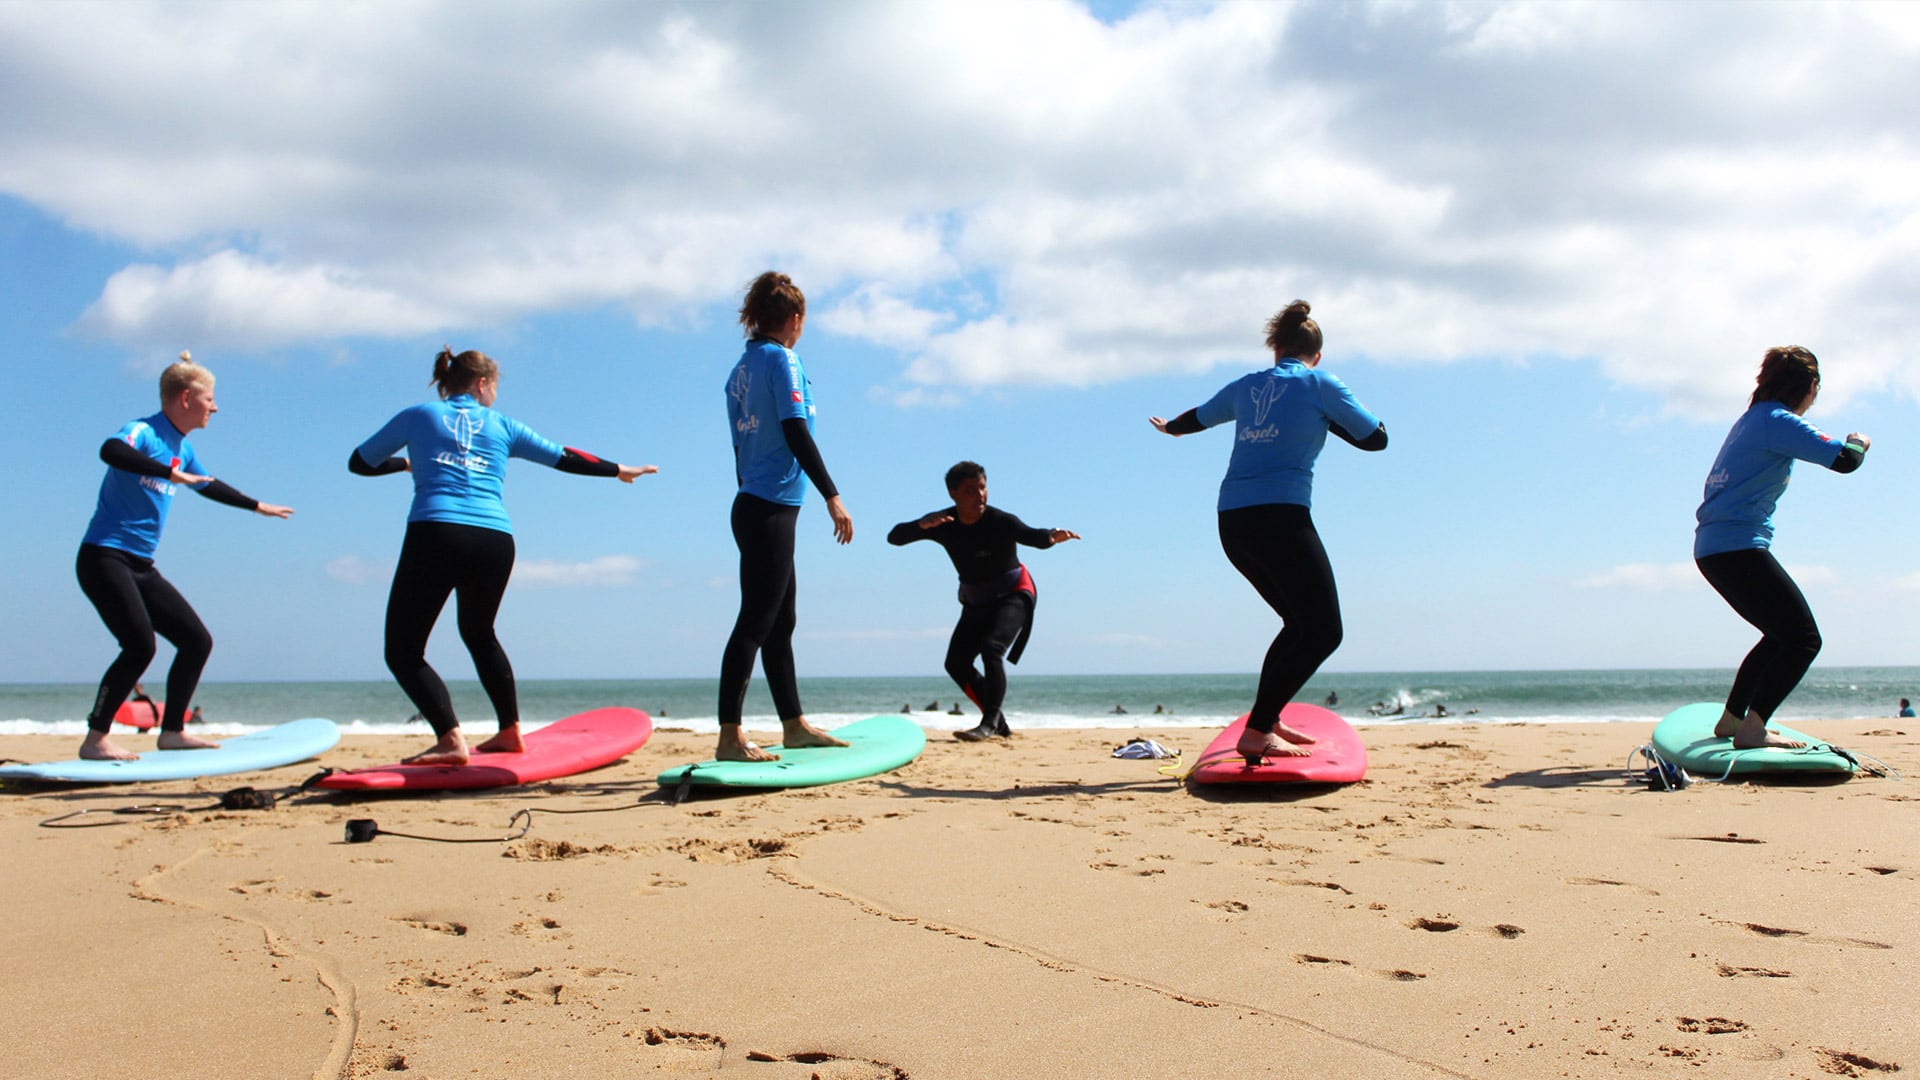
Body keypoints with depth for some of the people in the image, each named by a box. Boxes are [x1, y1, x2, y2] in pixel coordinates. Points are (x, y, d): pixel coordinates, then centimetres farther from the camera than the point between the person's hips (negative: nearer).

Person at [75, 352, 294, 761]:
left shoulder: (183, 450, 14)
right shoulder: (142, 431, -12)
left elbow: (209, 486, 34)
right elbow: (110, 450, -37)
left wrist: (257, 506, 44)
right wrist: (171, 473, -43)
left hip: (141, 566, 9)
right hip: (104, 558, -9)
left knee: (198, 640, 8)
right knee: (140, 646, -20)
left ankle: (172, 731, 19)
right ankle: (94, 740, -10)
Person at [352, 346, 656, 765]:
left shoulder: (418, 415, 14)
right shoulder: (502, 425, 18)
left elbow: (359, 463, 23)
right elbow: (565, 458, 25)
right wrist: (618, 470, 39)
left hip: (434, 535, -4)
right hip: (495, 542, 4)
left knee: (403, 651, 1)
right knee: (478, 633, 28)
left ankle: (451, 740, -15)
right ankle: (511, 731, 31)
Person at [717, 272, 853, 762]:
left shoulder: (742, 367, 15)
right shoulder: (781, 359, -8)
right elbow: (795, 433, -17)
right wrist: (832, 496, -18)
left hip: (752, 505, 9)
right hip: (771, 508, -9)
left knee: (780, 622, 15)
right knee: (755, 622, -9)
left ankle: (794, 726, 24)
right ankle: (729, 736, -10)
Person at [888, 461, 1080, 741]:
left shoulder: (1000, 521, -25)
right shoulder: (943, 523, -12)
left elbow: (1033, 537, -43)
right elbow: (894, 538, -18)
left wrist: (1052, 536, -67)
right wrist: (922, 524, -39)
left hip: (1013, 594, -6)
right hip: (976, 602, 6)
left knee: (991, 648, -28)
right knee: (956, 663, 1)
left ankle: (989, 724, -26)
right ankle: (1000, 725, 11)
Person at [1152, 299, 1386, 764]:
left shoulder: (1247, 385, 18)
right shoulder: (1318, 383, 3)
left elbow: (1197, 417, 36)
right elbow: (1376, 438, 8)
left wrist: (1170, 427, 57)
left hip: (1232, 521, 7)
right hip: (1280, 516, -7)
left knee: (1302, 622, 20)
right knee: (1323, 631, -3)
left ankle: (1266, 721, 17)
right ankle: (1257, 732, -12)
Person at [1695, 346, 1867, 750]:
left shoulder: (1753, 418, 18)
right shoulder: (1779, 421, -10)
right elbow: (1844, 459, -18)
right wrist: (1858, 442, 6)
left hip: (1712, 548, 10)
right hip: (1738, 547, -10)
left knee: (1782, 636, 22)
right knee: (1804, 639, -8)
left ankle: (1731, 720, 28)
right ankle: (1752, 730, -14)